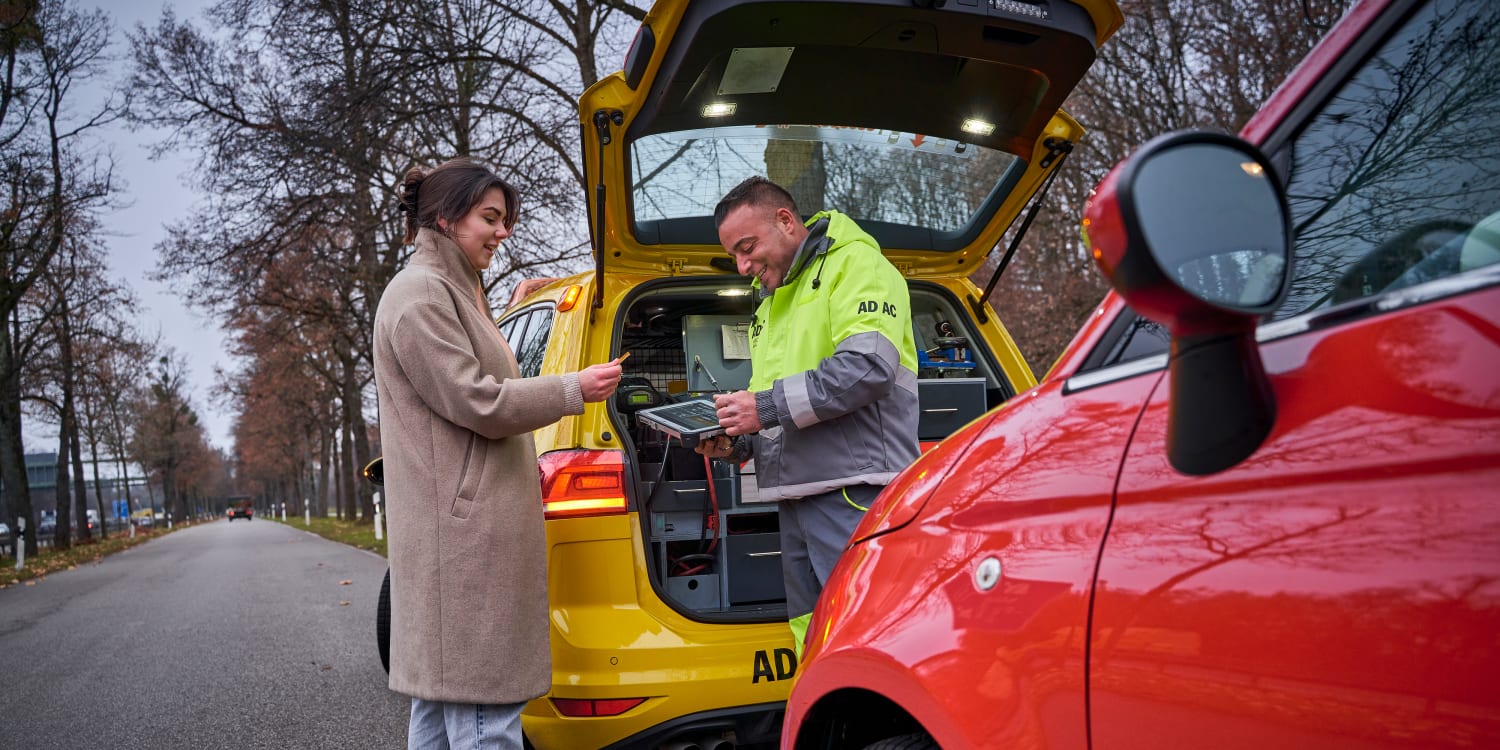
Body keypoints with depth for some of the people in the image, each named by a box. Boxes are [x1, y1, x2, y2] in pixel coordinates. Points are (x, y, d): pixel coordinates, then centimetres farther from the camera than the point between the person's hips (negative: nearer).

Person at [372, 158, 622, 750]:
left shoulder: (455, 294, 22)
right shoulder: (420, 293, -10)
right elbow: (476, 401, -16)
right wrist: (574, 390, -10)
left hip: (470, 531, 11)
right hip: (464, 530, -11)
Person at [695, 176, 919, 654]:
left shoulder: (855, 264, -3)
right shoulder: (772, 299, 26)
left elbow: (869, 366, -19)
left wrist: (768, 406, -16)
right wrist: (737, 443, 10)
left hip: (854, 493, -9)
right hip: (796, 499, 9)